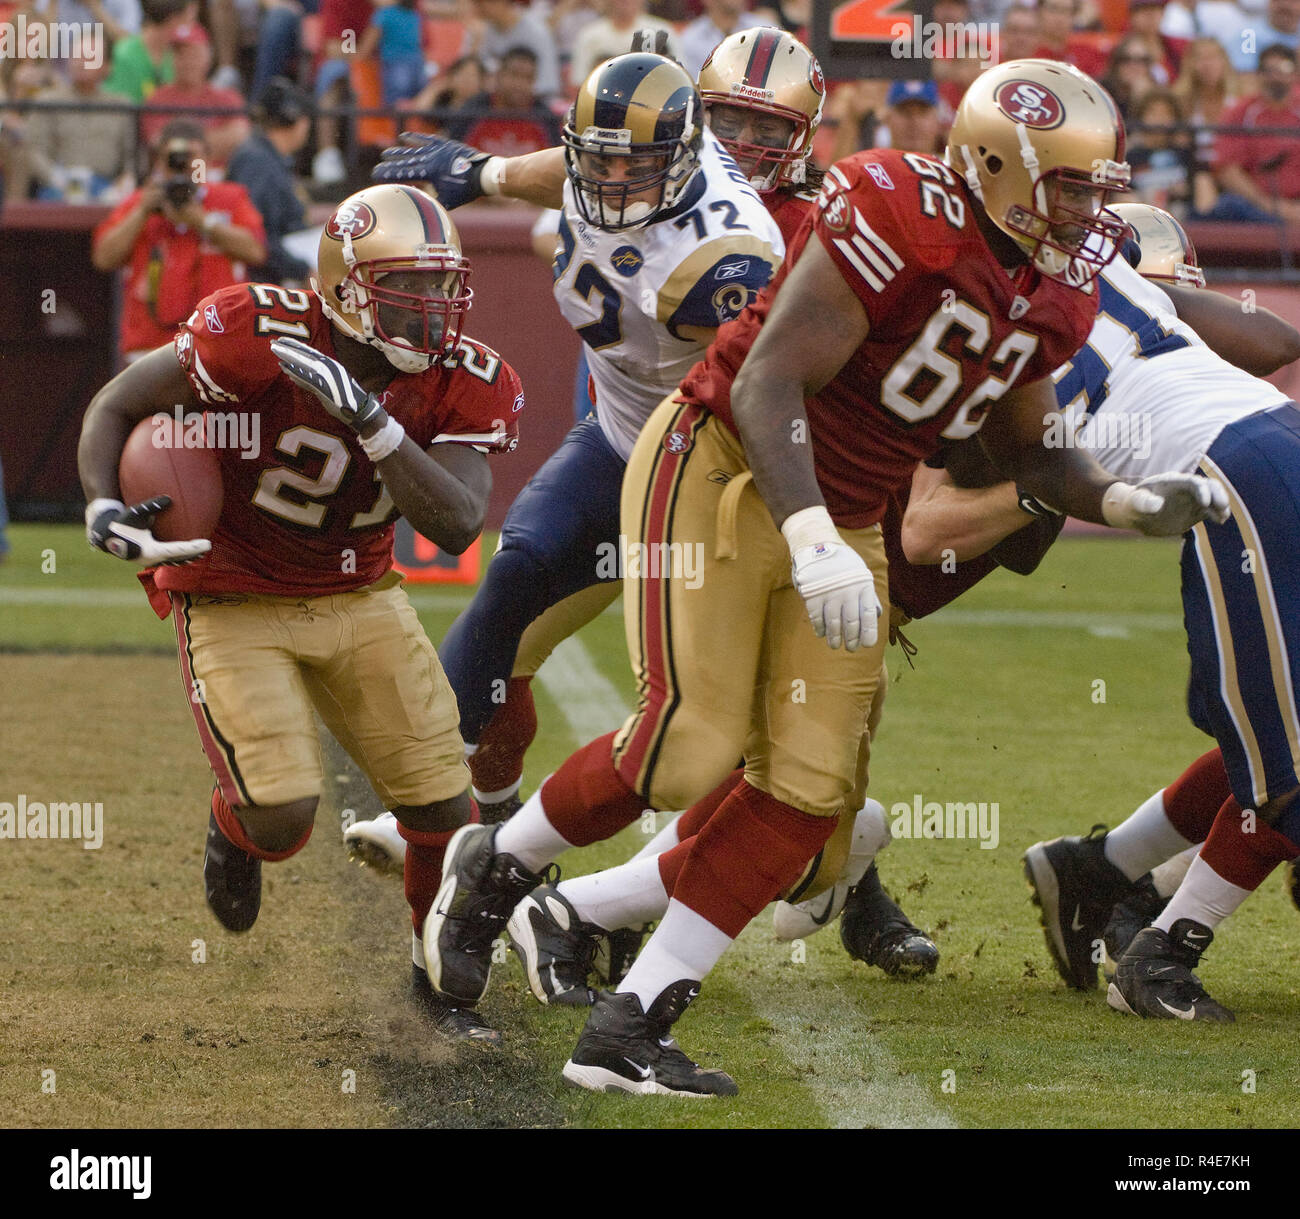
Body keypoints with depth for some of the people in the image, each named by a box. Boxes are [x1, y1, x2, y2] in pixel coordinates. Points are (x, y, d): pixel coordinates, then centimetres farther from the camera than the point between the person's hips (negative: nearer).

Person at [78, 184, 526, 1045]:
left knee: (443, 802, -2)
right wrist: (105, 506, -28)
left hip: (360, 599, 4)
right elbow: (117, 407, -10)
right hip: (235, 607, -4)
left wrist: (368, 416, -37)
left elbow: (457, 526, -27)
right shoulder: (257, 338, -24)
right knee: (281, 822, -16)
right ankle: (234, 830, 23)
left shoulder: (464, 385, -12)